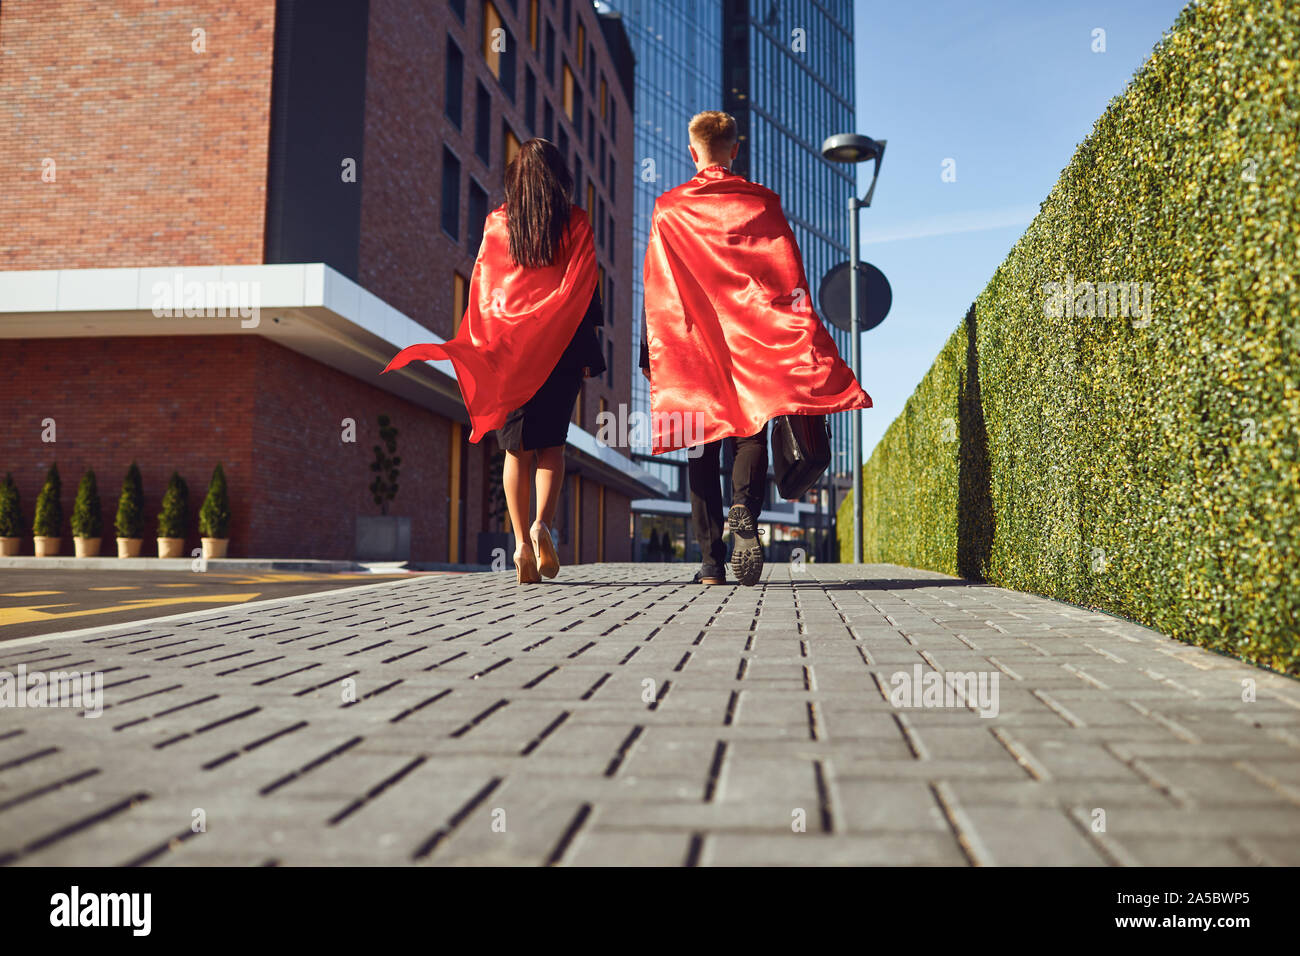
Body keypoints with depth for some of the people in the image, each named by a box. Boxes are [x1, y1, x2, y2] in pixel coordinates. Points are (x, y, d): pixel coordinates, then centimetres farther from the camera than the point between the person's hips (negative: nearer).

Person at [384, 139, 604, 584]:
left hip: (504, 347, 1)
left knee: (517, 449, 5)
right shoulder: (575, 222, 2)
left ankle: (522, 541, -3)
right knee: (551, 444, 8)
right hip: (558, 345, -1)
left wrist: (478, 347, 7)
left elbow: (481, 284, 4)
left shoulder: (497, 222, 6)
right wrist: (587, 353, -1)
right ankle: (542, 524, -13)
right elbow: (583, 287, -3)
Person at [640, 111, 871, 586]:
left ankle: (711, 560, 3)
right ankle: (744, 510, -29)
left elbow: (656, 289, 5)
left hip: (691, 344, 1)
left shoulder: (668, 208, 7)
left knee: (701, 449, 5)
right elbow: (790, 277, 2)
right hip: (752, 344, 0)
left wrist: (651, 355, 6)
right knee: (750, 433, 1)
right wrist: (804, 344, 4)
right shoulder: (762, 202, 6)